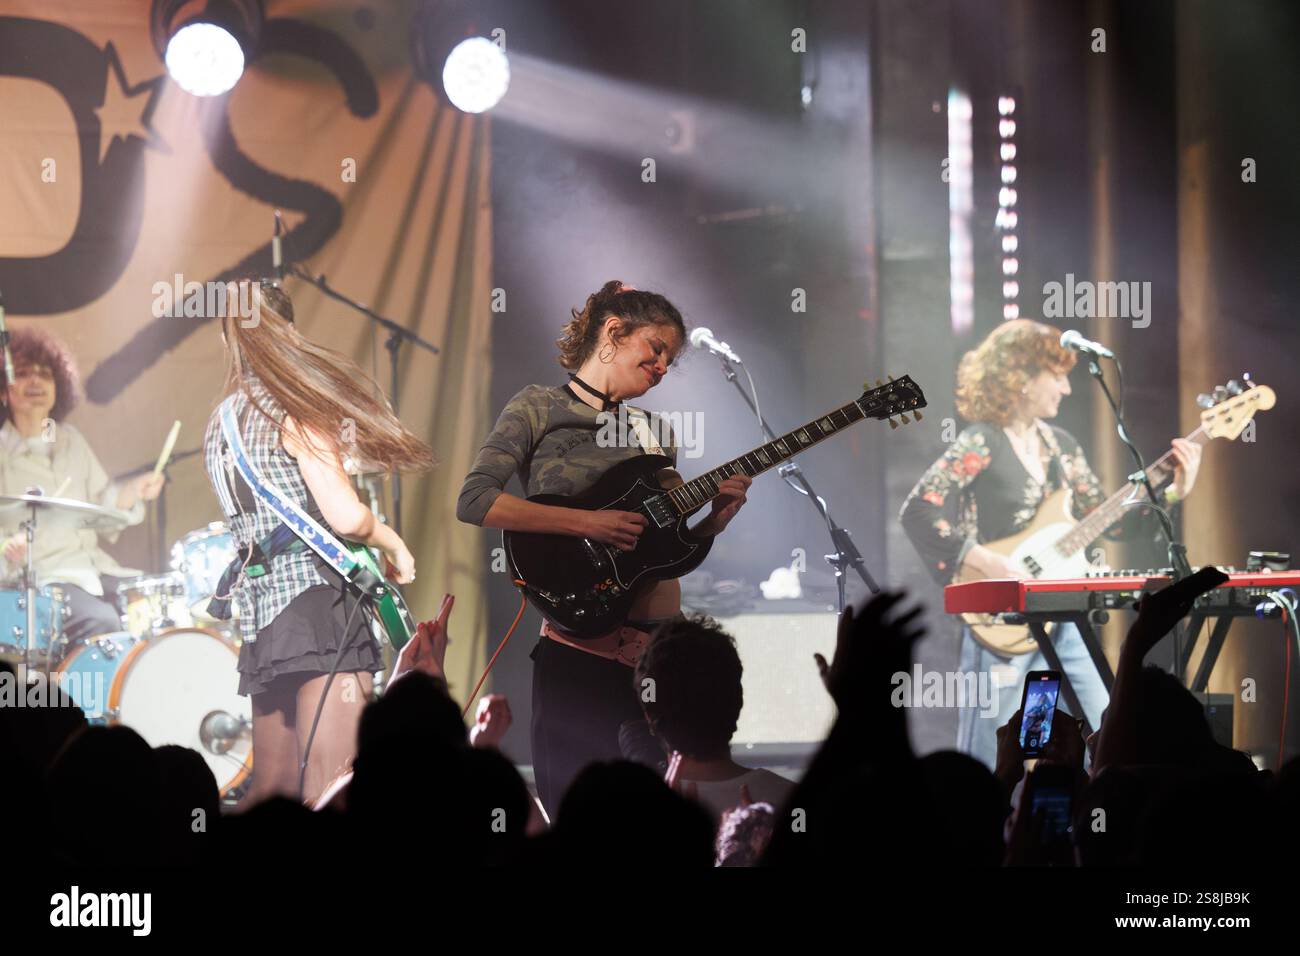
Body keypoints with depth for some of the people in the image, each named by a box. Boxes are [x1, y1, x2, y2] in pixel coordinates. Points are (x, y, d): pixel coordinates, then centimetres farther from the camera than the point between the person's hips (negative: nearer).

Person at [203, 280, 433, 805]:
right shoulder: (294, 412, -6)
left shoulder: (219, 426, 18)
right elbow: (345, 516, -15)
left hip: (258, 614, 8)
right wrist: (393, 542, 4)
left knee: (273, 792, 15)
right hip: (317, 607, -8)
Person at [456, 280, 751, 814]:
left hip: (663, 647, 6)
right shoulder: (540, 409, 2)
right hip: (581, 648, -6)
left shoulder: (654, 432, 18)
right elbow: (474, 500, -12)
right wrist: (586, 523, -17)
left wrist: (715, 518, 0)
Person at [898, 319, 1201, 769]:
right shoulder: (980, 445, -10)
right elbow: (916, 512, -18)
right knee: (989, 760, -3)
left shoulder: (1060, 445, 13)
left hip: (1063, 622, 7)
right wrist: (987, 562, -22)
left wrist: (1173, 492, 3)